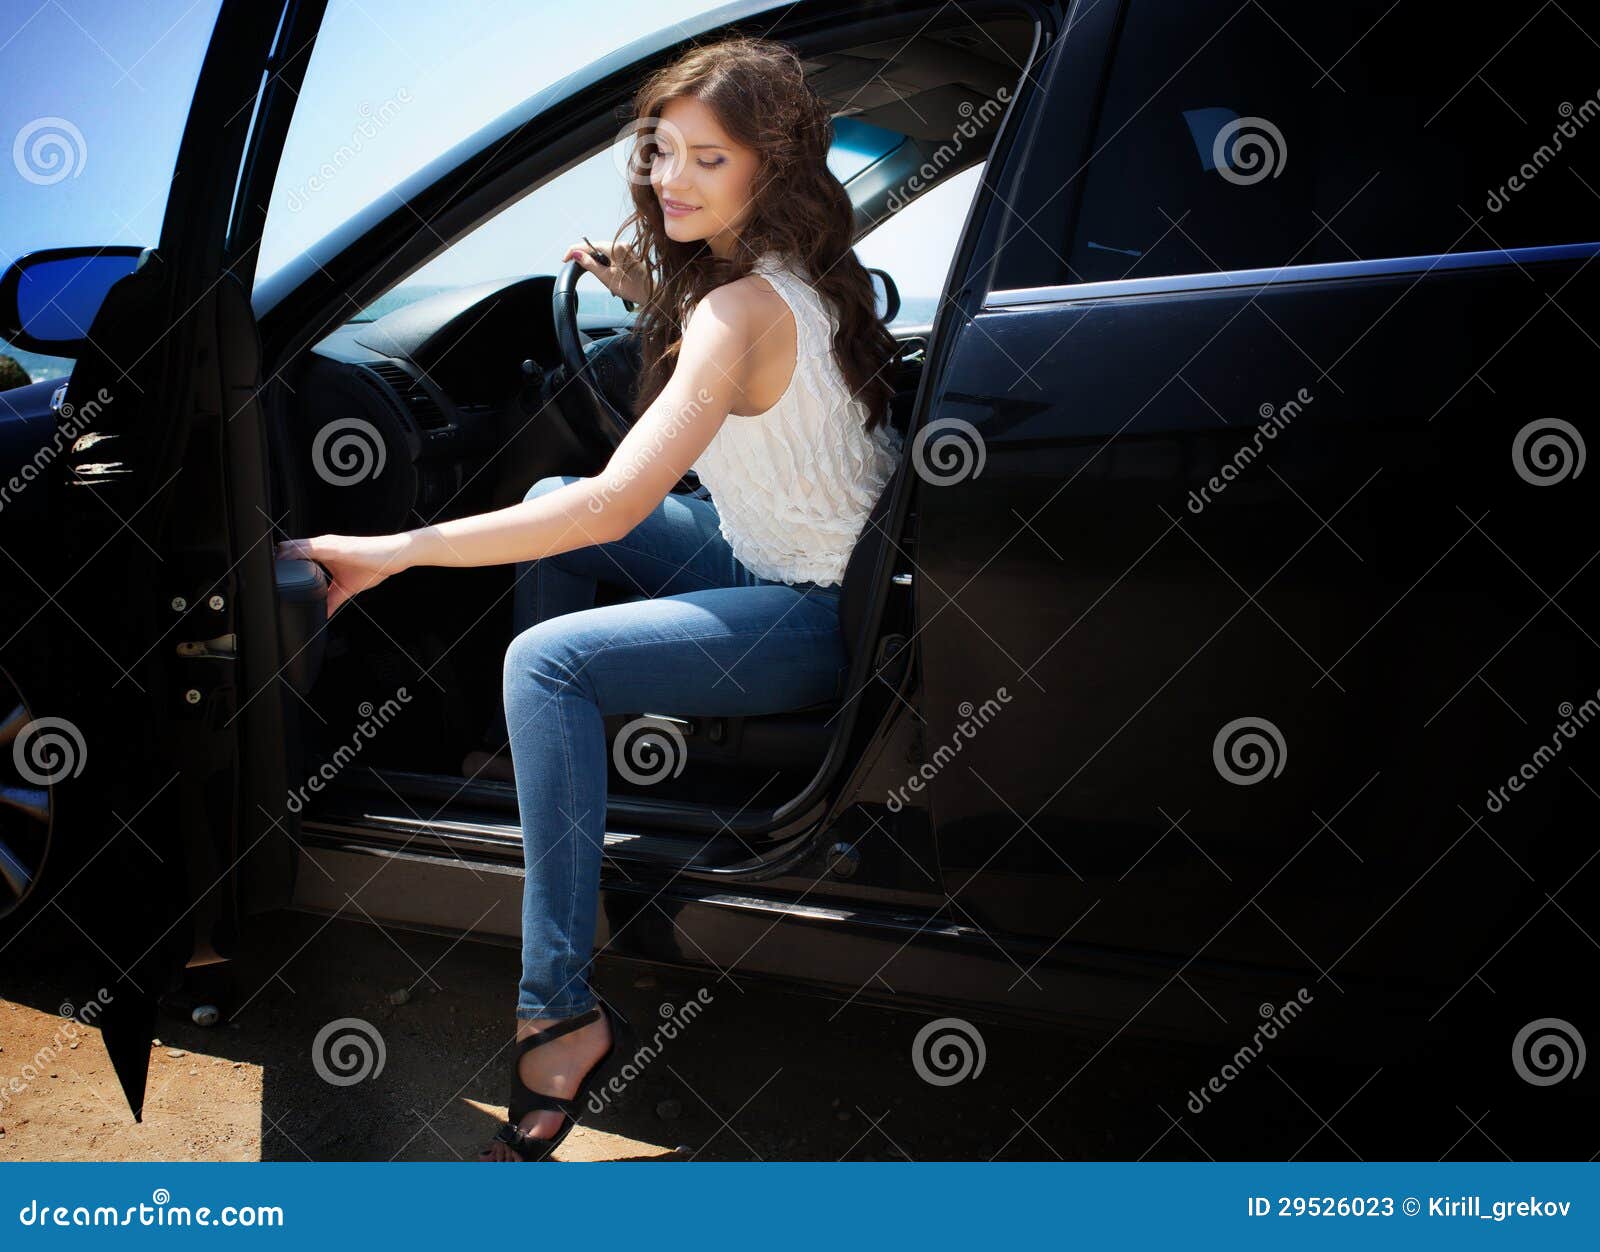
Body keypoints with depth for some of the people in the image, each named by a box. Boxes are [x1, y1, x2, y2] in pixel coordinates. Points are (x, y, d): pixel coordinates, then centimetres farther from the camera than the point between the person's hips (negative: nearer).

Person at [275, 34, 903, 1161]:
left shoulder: (743, 310, -25)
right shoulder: (797, 267, 3)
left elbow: (616, 506, -33)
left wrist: (395, 551, -31)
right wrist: (650, 298, 10)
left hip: (818, 618, -10)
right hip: (787, 554, 10)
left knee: (548, 663, -24)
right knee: (551, 506, 15)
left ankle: (563, 1017, -21)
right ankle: (553, 794, 22)